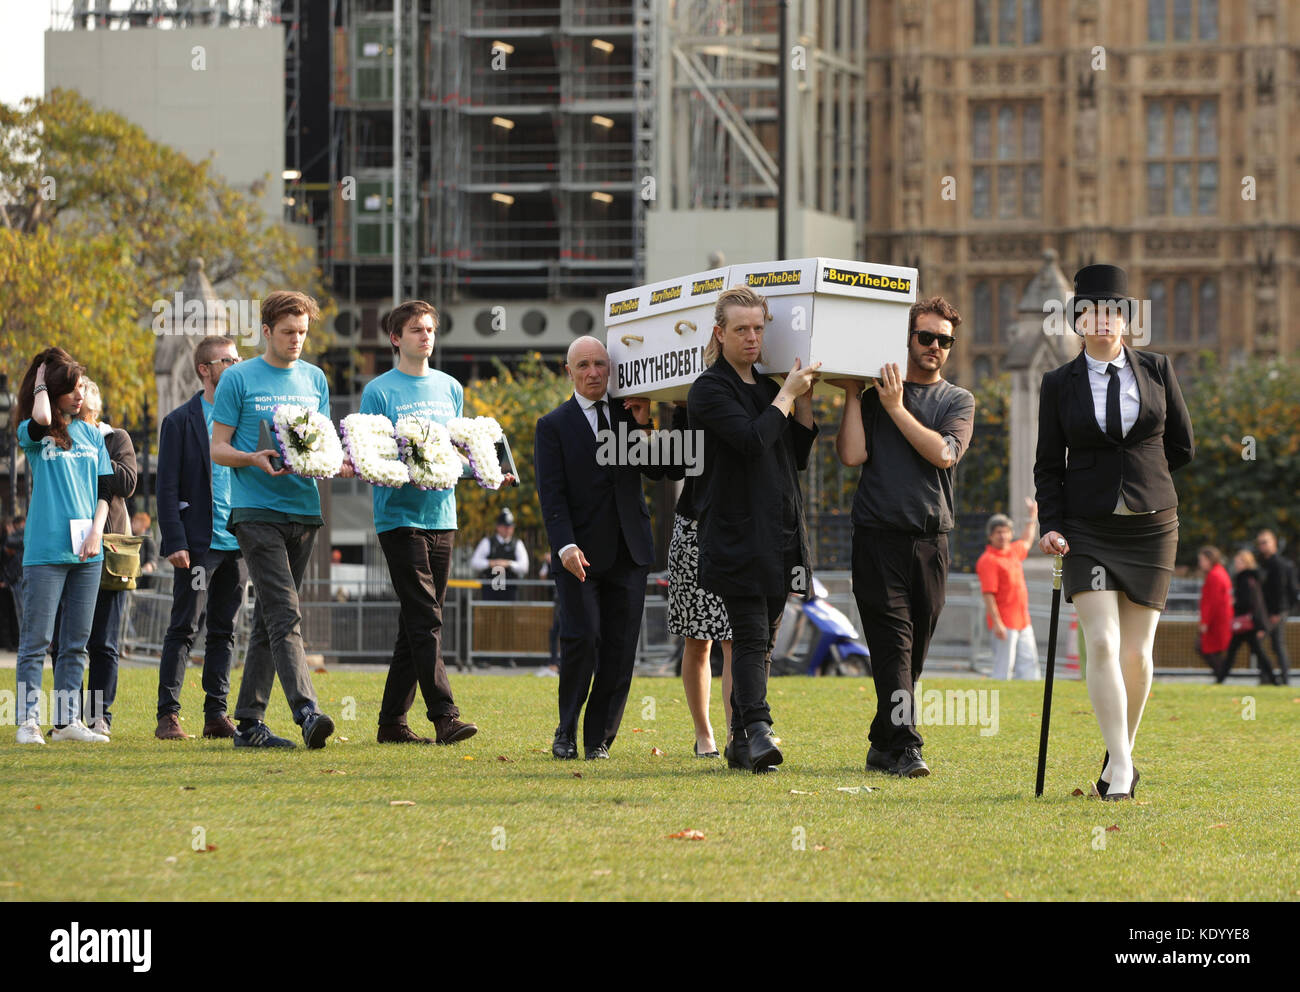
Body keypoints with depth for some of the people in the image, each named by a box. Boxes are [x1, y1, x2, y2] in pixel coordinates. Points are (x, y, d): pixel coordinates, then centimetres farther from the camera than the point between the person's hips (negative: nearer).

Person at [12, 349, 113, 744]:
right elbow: (40, 419, -25)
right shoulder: (33, 435, -1)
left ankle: (66, 719, 12)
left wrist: (96, 532, -3)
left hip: (86, 551, 5)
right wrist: (40, 384, -7)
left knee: (76, 643, 7)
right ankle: (28, 721, -3)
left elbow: (105, 489, 12)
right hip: (45, 549, -5)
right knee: (35, 641, -5)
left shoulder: (91, 435, 13)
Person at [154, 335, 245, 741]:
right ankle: (167, 715, -4)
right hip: (198, 541, -5)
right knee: (184, 628, -6)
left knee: (224, 630, 7)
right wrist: (175, 542, -13)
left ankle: (216, 714, 11)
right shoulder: (180, 421, -1)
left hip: (238, 541, 5)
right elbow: (167, 488, -4)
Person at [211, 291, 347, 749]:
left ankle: (249, 721, 12)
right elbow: (218, 449, 0)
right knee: (285, 616, -16)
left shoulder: (315, 380, 14)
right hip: (257, 510, -5)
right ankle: (306, 711, -26)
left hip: (303, 509, 5)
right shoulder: (238, 379, 0)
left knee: (269, 619, 8)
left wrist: (336, 463, -4)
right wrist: (255, 459, -20)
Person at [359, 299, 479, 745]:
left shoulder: (450, 389, 15)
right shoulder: (379, 391, -2)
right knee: (425, 620, -13)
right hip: (399, 517, -6)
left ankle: (393, 721, 13)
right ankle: (444, 716, -18)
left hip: (441, 515, 6)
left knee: (418, 623, 7)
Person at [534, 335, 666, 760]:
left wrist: (641, 426, -10)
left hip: (629, 552, 3)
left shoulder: (628, 414, 12)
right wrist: (565, 546, -19)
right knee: (581, 639, -12)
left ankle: (599, 738, 9)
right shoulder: (553, 425, 2)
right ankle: (567, 732, 7)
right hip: (580, 554, -3)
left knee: (620, 649, 0)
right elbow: (551, 494, -6)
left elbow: (657, 470, 4)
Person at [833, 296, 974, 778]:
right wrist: (852, 395, -2)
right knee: (892, 640, -12)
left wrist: (897, 409, -7)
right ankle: (902, 747, -18)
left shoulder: (958, 401, 12)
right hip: (878, 534, -2)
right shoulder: (874, 395, 9)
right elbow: (852, 454, -4)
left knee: (915, 646, 5)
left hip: (931, 536, 2)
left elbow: (944, 452, -7)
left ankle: (884, 745, 15)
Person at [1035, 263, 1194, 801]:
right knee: (1102, 645, -14)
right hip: (1088, 530, -1)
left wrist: (1137, 479, 10)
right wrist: (1053, 525, -5)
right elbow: (1048, 464, 6)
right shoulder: (1058, 384, 3)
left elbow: (1182, 446, 11)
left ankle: (1122, 754, 18)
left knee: (1137, 651, 2)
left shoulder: (1157, 370, 4)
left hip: (1151, 527, 1)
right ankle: (1120, 768, -14)